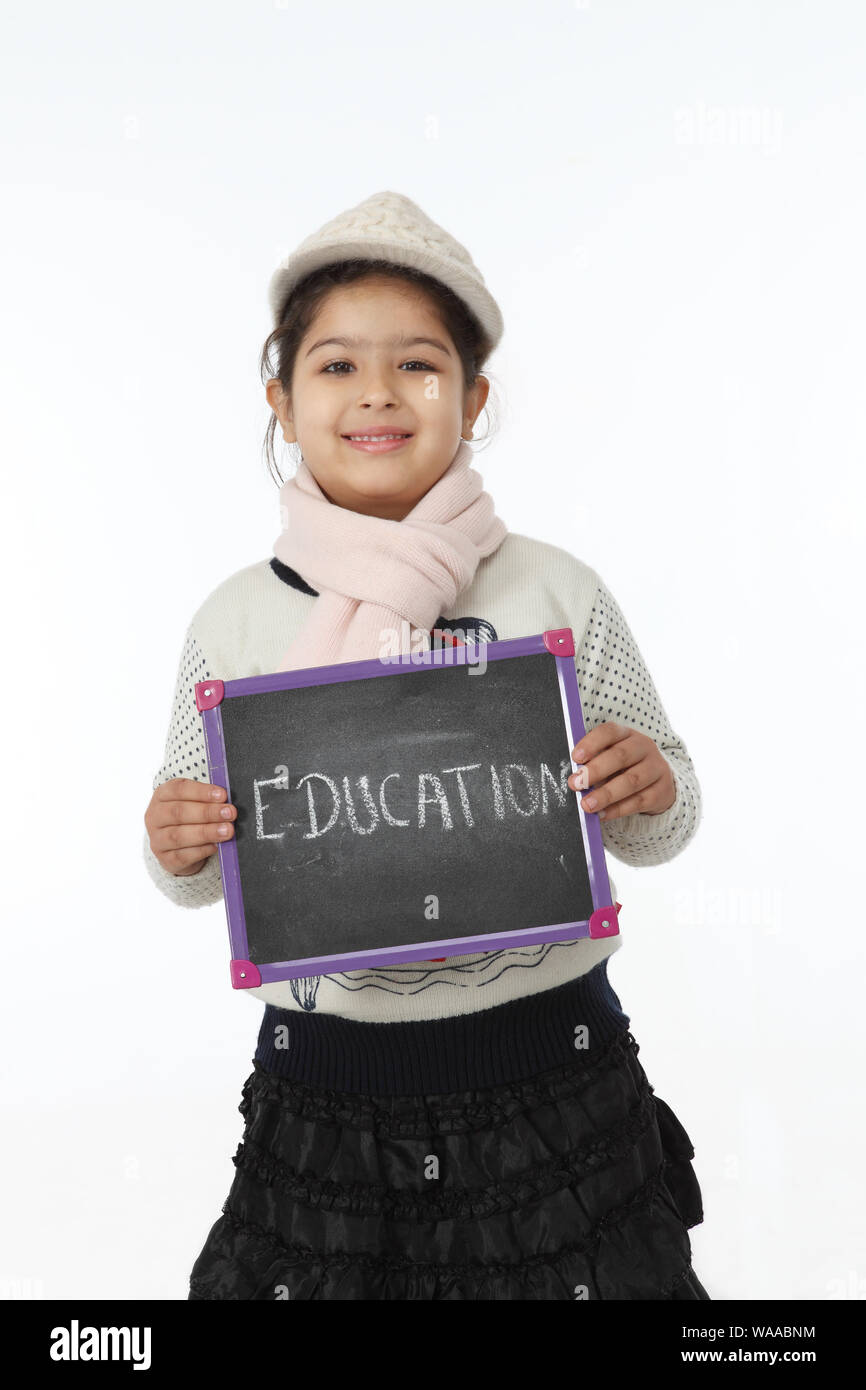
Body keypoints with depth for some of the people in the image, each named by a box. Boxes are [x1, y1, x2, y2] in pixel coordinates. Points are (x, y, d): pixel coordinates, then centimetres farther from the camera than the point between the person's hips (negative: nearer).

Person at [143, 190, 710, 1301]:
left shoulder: (558, 593, -6)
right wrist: (178, 851, -14)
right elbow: (201, 871, 7)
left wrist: (653, 795, -18)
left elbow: (654, 826, 4)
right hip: (323, 1089, 1)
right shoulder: (234, 621, -3)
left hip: (549, 1065, 0)